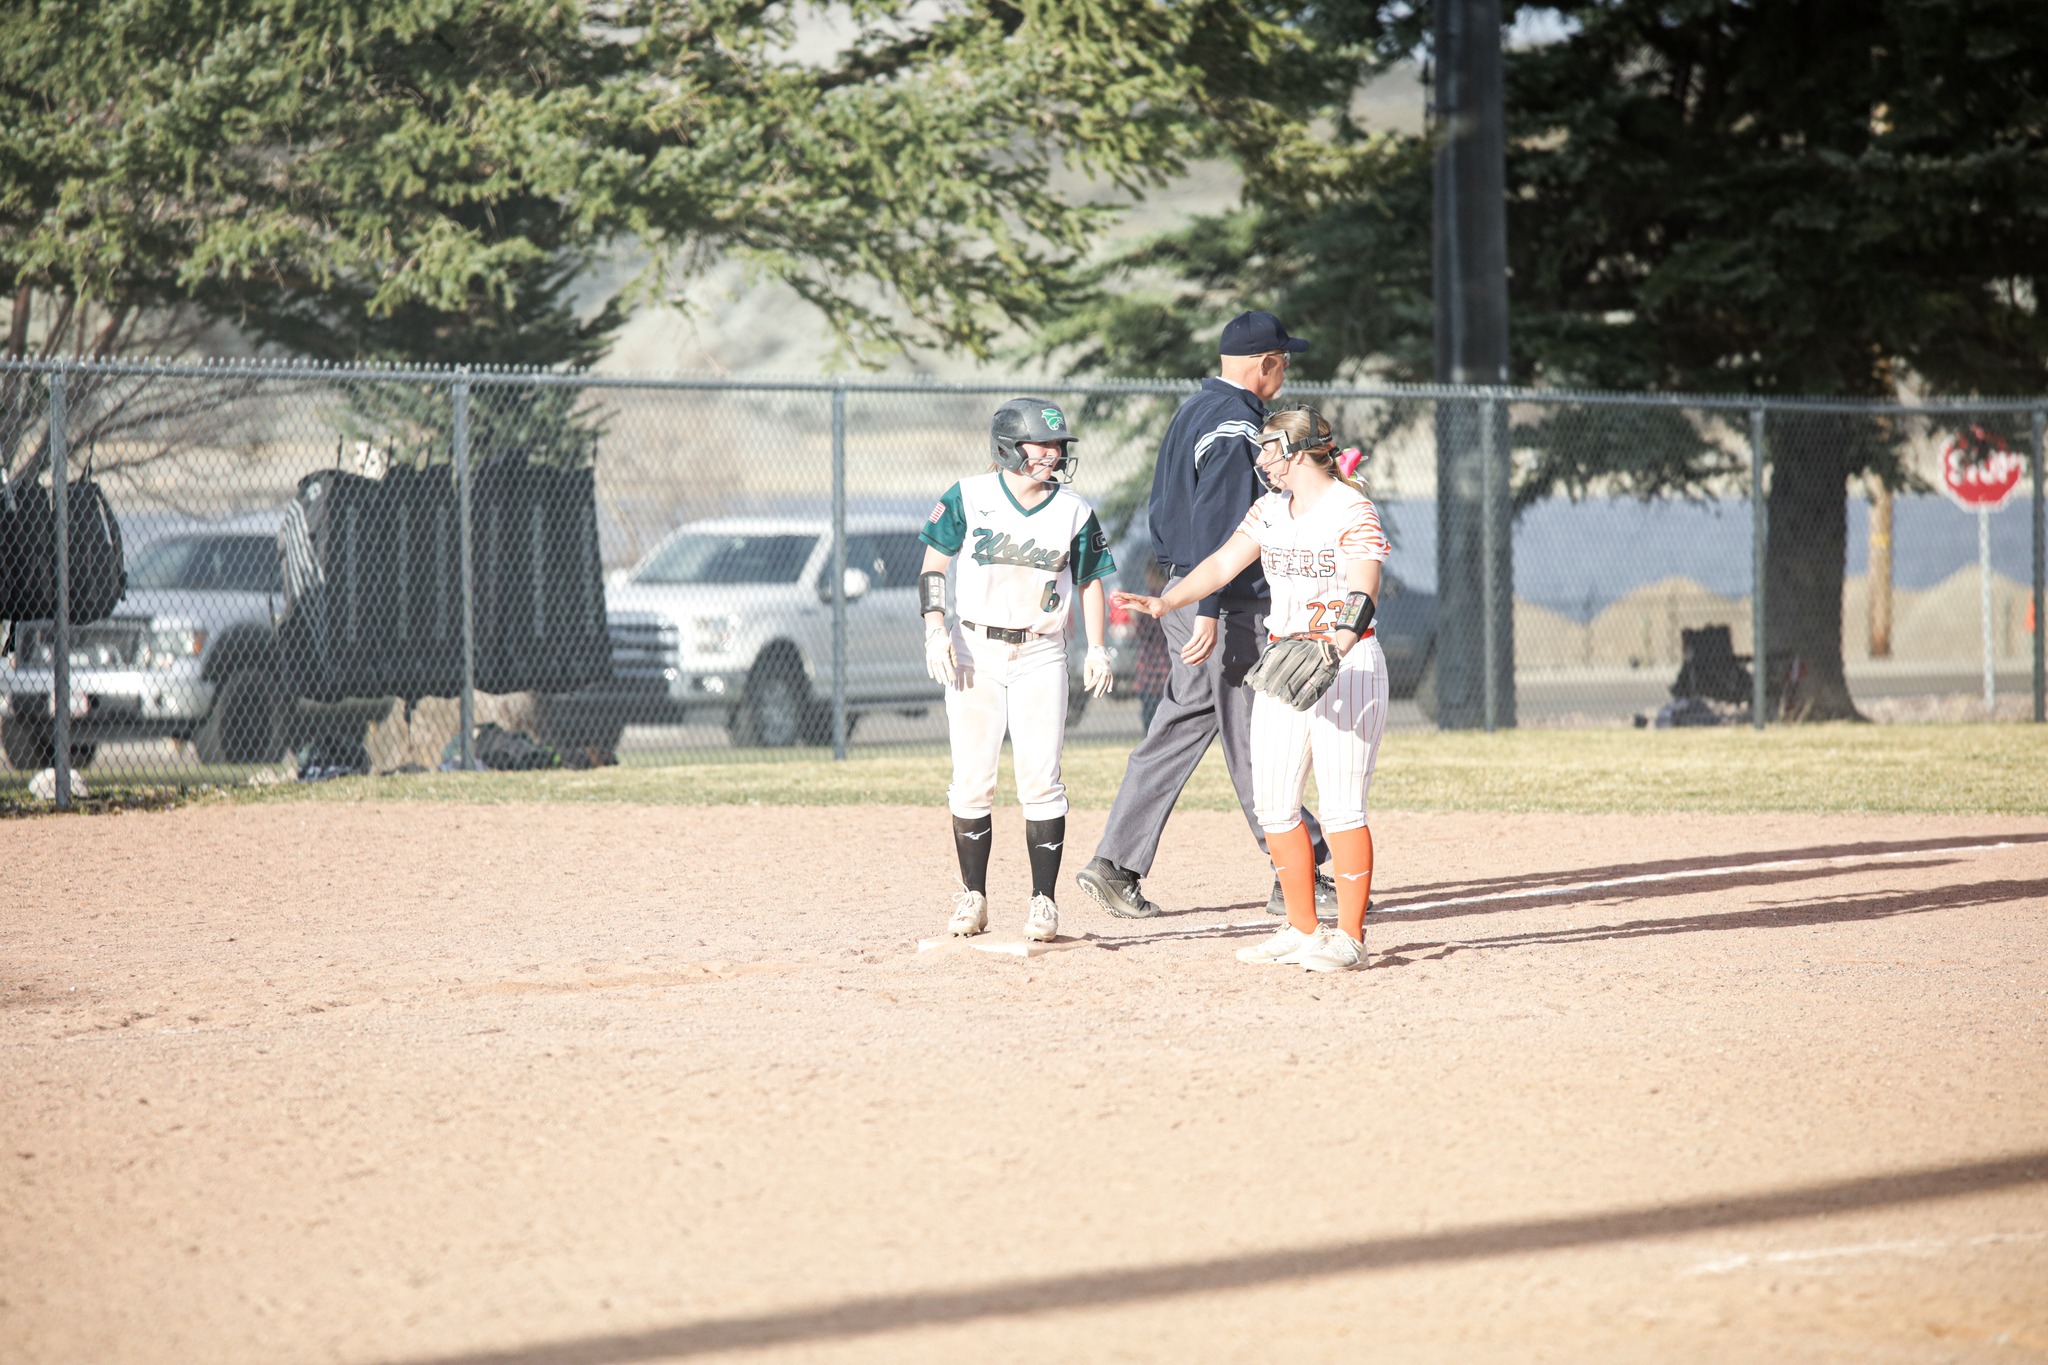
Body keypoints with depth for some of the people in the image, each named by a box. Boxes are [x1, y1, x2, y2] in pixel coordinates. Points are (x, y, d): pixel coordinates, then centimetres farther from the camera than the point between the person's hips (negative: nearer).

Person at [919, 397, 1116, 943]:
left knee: (1040, 780, -6)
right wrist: (936, 629, -8)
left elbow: (1090, 582, 11)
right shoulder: (969, 498, -2)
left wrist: (1097, 648, 1)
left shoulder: (1074, 512, 2)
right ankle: (972, 896, 11)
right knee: (972, 779, 2)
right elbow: (934, 564, 3)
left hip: (1041, 657, 0)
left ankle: (1044, 901, -1)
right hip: (974, 651, 0)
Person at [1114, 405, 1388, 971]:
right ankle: (1303, 930, 15)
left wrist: (1334, 650, -36)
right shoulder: (1270, 510, 14)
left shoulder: (1353, 511, -10)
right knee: (1274, 807, 6)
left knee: (1341, 807, -9)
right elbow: (1222, 565, 10)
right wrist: (1166, 602, -6)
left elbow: (1363, 596, -19)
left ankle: (1349, 936, -3)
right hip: (1285, 665, 8)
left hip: (1347, 665, -8)